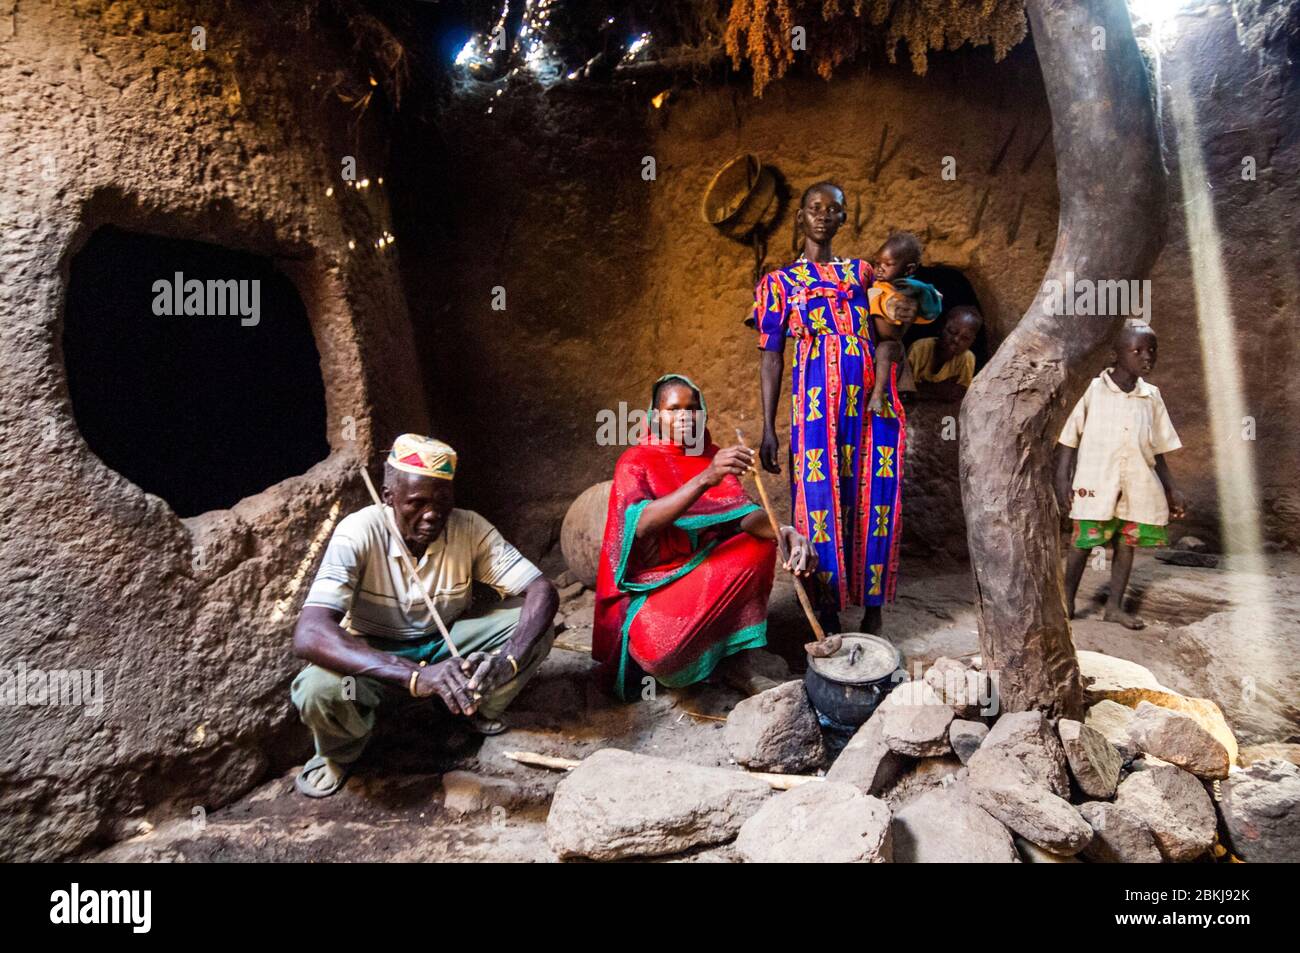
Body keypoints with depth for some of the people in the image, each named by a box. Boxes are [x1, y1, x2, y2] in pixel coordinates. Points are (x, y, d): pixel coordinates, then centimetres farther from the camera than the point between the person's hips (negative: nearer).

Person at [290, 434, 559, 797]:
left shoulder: (470, 528, -19)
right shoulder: (358, 533, -27)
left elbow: (543, 592, -23)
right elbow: (309, 635, -40)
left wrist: (508, 659, -45)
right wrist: (415, 675, -53)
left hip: (445, 642, 3)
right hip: (375, 654, -2)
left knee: (534, 625, -21)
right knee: (318, 690, -35)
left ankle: (479, 707, 8)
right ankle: (339, 752, 2)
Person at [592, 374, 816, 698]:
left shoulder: (712, 456, 4)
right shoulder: (635, 462, -10)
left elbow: (742, 513, -10)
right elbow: (642, 525, -30)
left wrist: (782, 532, -33)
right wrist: (705, 479, -42)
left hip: (700, 571, 6)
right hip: (651, 583, -5)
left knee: (760, 545, -19)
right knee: (657, 645, -35)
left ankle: (739, 661, -14)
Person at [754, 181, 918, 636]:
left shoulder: (863, 272, 21)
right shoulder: (779, 283, 13)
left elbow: (887, 339, 14)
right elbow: (771, 357, 5)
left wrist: (904, 315, -10)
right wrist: (768, 428, -3)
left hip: (870, 398, 3)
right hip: (816, 399, -2)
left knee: (874, 500, 0)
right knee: (820, 500, -5)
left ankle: (872, 610, 10)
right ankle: (828, 614, 6)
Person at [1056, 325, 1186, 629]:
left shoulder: (1151, 396, 8)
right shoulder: (1093, 389, -5)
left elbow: (1157, 450, 14)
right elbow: (1070, 437, -3)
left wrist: (1172, 489, 14)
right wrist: (1062, 478, -8)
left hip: (1138, 485, 4)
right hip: (1096, 482, -4)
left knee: (1127, 542, 8)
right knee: (1084, 541, 0)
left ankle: (1115, 605, 21)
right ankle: (1067, 600, 16)